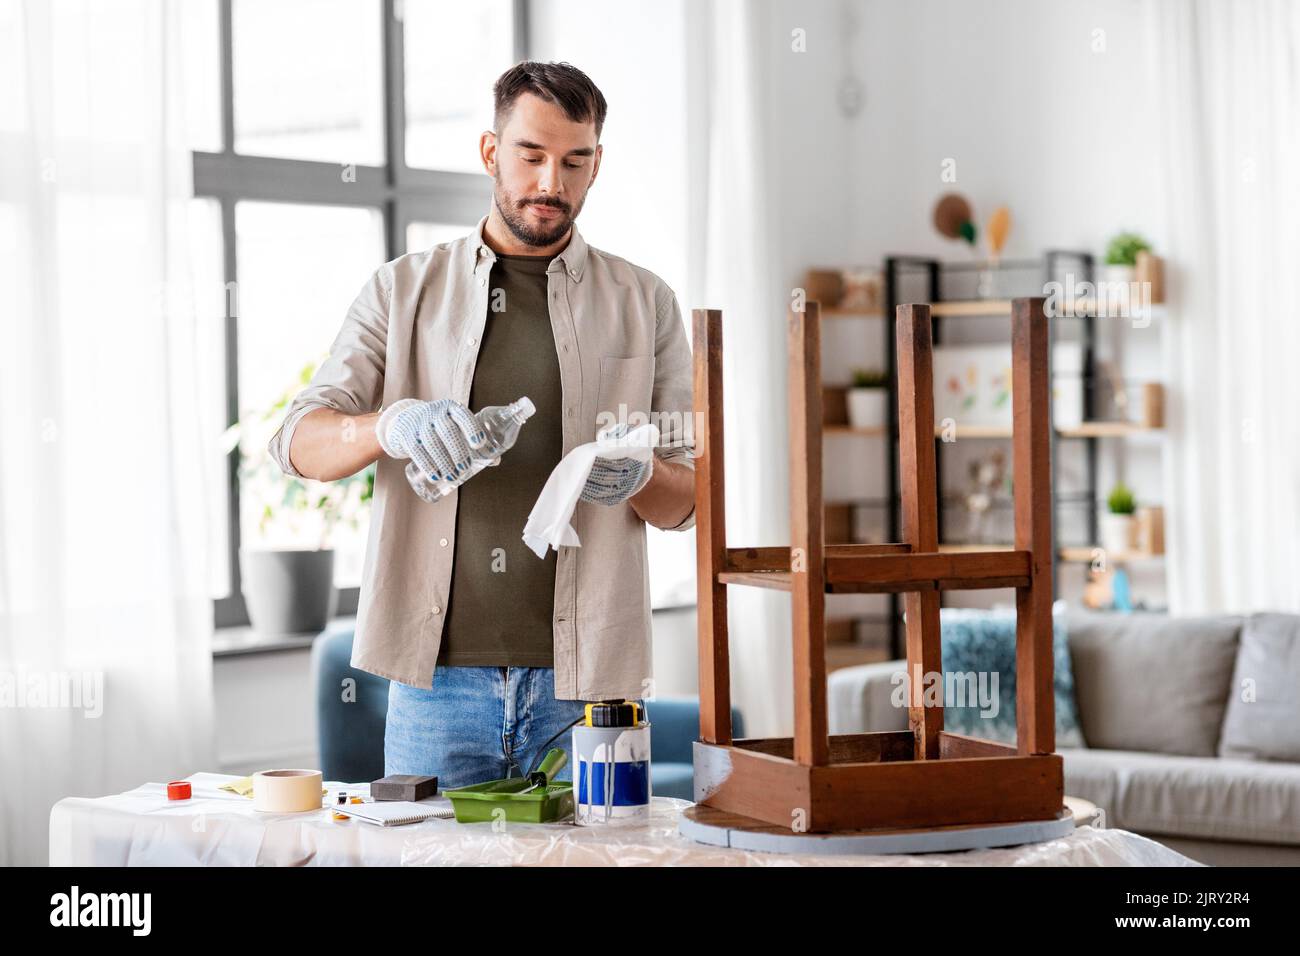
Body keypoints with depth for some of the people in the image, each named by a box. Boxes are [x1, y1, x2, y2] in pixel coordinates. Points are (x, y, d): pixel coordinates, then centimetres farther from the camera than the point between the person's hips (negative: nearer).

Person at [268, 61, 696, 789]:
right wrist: (390, 425, -22)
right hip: (438, 671, 0)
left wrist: (641, 476, -15)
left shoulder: (644, 304, 9)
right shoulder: (405, 291, 9)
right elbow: (301, 442, 0)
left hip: (585, 676, 0)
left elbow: (690, 501, 9)